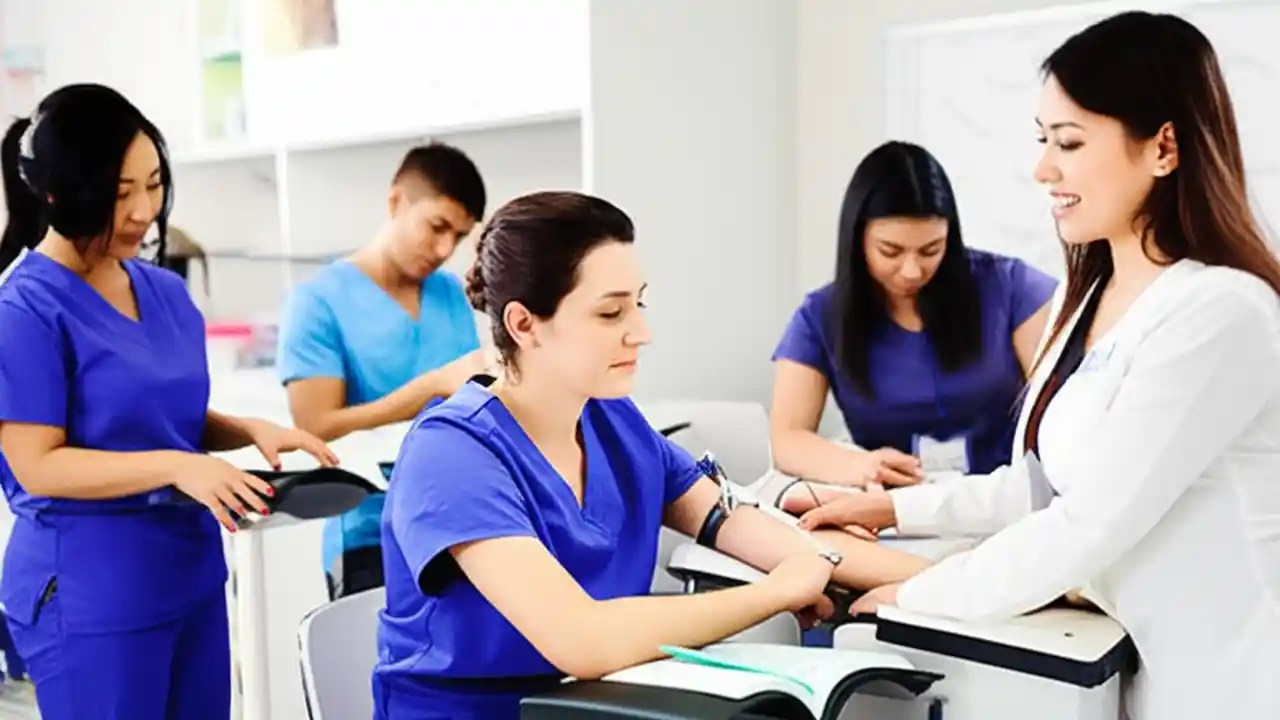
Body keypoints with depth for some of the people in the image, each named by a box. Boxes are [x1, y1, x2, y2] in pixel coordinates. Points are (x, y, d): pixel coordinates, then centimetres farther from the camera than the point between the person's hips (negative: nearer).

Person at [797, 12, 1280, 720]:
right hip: (1156, 662, 7)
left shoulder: (1219, 314, -23)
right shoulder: (1087, 295, 5)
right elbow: (1048, 482, 9)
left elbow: (1090, 524, -24)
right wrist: (897, 507, 4)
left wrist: (914, 596, -15)